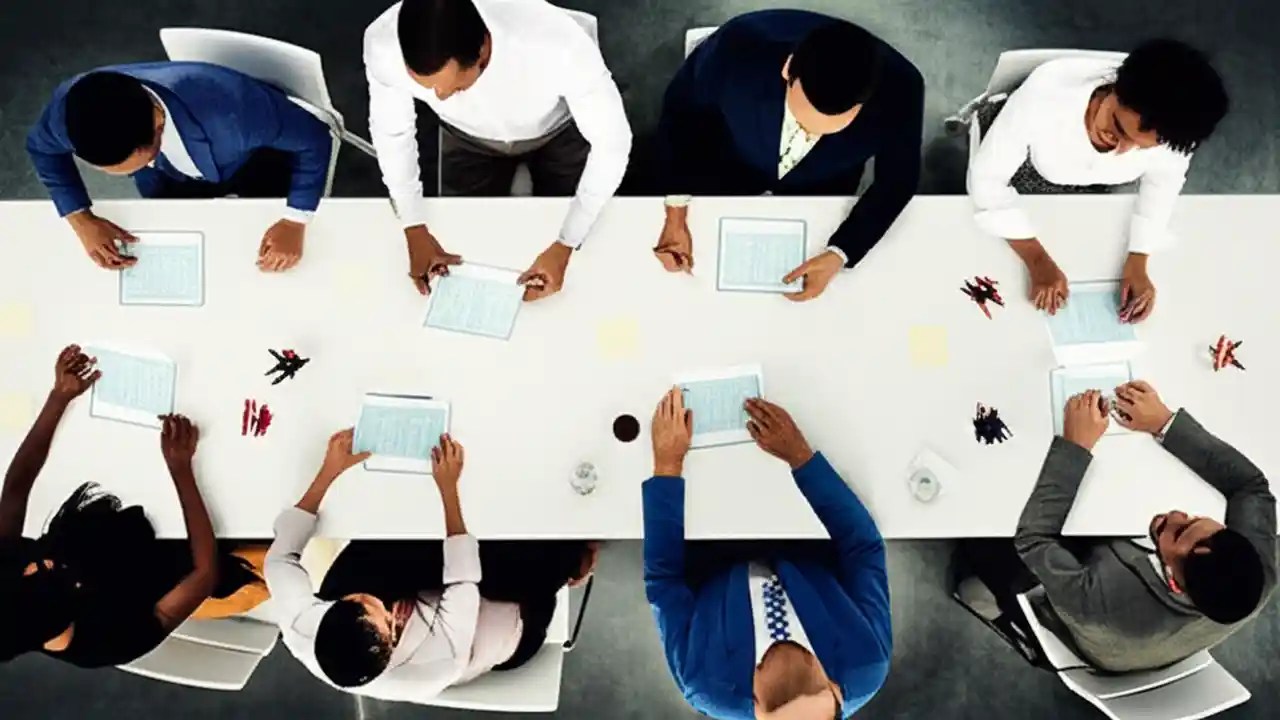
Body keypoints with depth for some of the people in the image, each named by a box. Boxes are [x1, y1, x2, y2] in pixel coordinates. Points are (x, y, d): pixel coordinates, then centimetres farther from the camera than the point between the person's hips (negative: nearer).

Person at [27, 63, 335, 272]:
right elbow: (41, 147, -9)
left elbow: (314, 138, -33)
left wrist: (295, 222, -38)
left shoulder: (227, 111, -50)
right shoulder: (72, 107, -35)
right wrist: (81, 219, -20)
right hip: (170, 173, 3)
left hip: (257, 159, -3)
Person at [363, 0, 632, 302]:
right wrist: (415, 230, -18)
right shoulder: (384, 45, -36)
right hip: (468, 137, 2)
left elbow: (611, 140, -30)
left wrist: (565, 246, -32)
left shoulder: (558, 45, -45)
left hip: (557, 131, -1)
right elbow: (392, 132, -14)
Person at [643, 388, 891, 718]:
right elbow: (864, 547, -26)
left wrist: (667, 462, -28)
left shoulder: (706, 684, -41)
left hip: (720, 576, 0)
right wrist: (800, 455, -30)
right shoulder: (867, 668, -39)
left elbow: (662, 577, -27)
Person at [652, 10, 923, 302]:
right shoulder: (739, 47, -41)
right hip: (724, 175, -1)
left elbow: (897, 181, -18)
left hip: (820, 194, 1)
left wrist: (839, 255, -29)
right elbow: (680, 108, -20)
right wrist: (676, 216, -24)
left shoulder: (899, 90, -37)